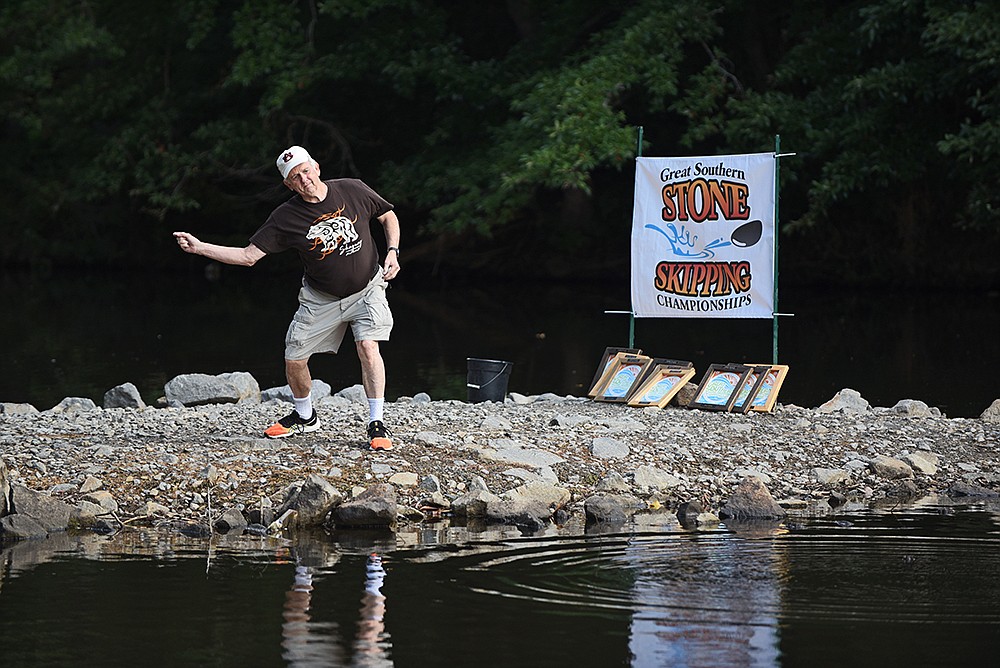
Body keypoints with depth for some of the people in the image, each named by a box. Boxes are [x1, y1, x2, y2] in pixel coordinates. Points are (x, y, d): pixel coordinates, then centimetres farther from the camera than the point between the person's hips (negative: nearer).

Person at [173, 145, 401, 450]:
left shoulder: (353, 190, -12)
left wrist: (392, 252, -10)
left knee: (368, 346, -22)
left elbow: (389, 217, 5)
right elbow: (248, 255, -13)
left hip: (366, 290, -2)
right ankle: (305, 417, 30)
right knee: (294, 359, 1)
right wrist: (199, 248, -22)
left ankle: (377, 424, -14)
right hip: (320, 298, 2)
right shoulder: (286, 217, -14)